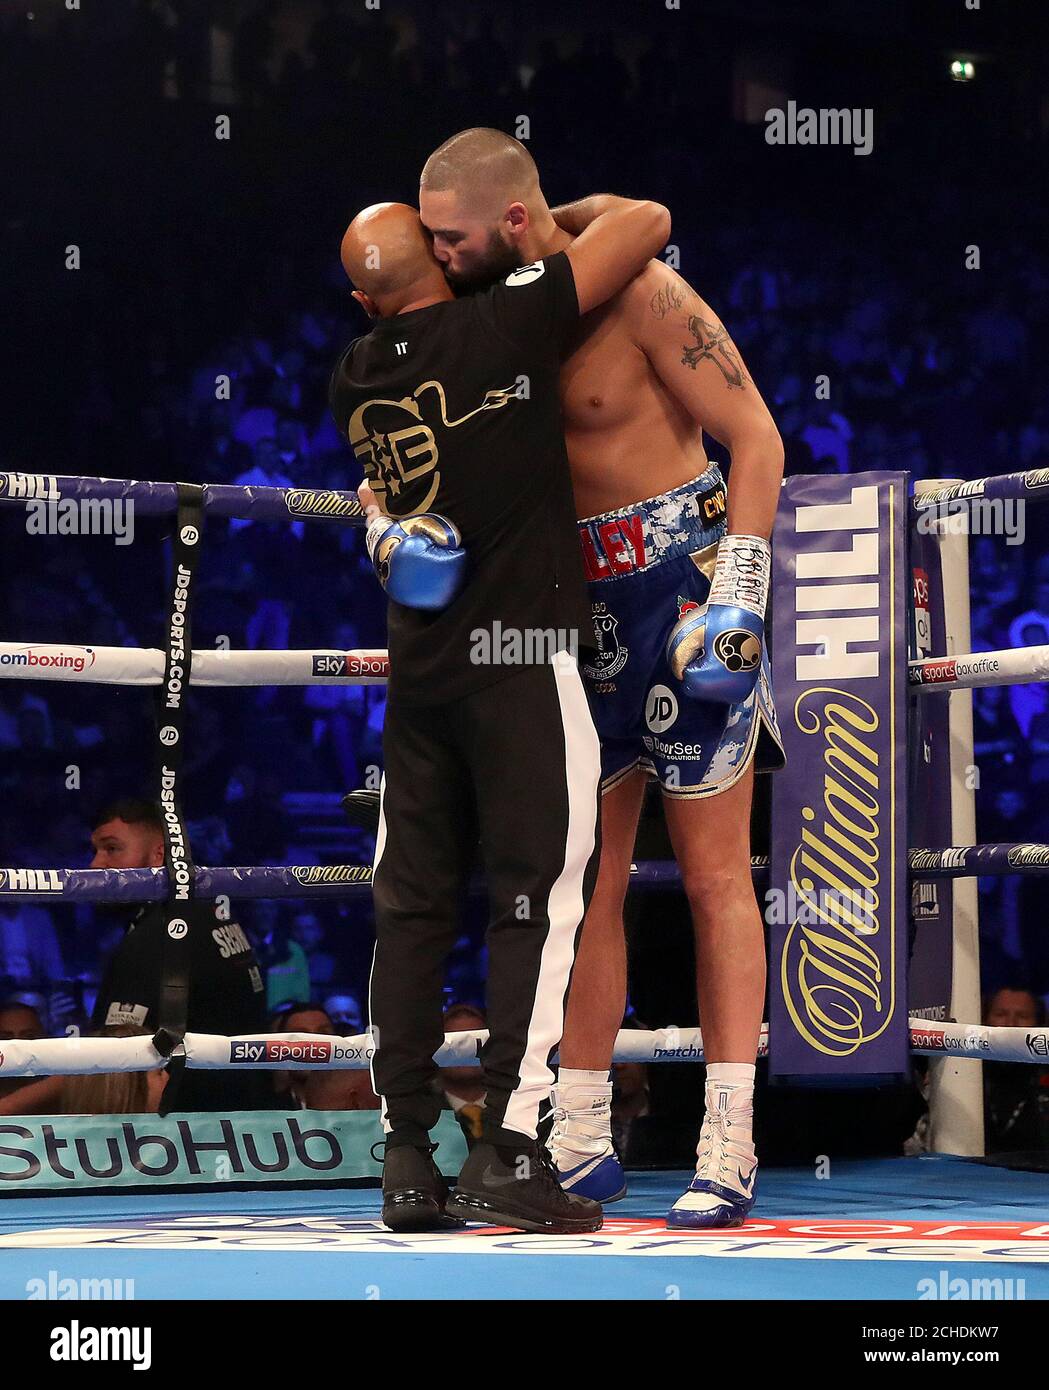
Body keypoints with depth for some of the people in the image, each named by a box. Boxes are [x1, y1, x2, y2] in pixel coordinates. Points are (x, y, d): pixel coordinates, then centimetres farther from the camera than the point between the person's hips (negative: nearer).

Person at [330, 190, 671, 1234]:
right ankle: (508, 1147, -8)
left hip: (416, 663, 6)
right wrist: (578, 227, 11)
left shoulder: (354, 379, 8)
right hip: (520, 655, -6)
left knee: (412, 902, 7)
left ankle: (405, 1153, 7)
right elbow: (650, 223, -6)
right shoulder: (506, 325, -10)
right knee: (538, 893, -2)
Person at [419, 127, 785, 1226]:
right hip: (579, 601, 7)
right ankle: (582, 1145, 13)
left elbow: (756, 435, -14)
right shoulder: (490, 312, 4)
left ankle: (728, 1151, -2)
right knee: (586, 881, 7)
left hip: (681, 580, -7)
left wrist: (739, 588, -22)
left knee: (714, 877, -3)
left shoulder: (636, 292, -15)